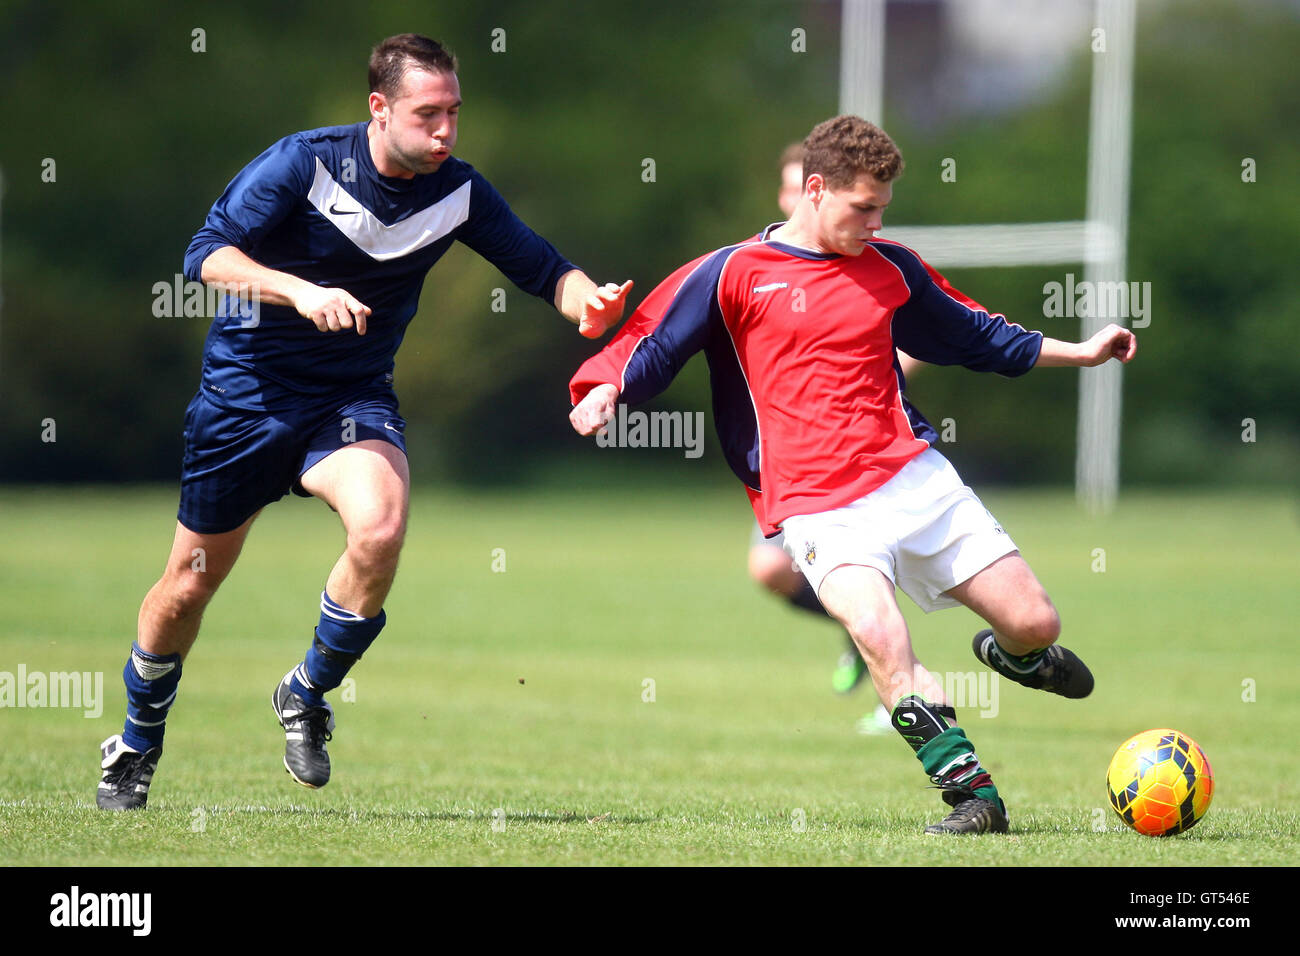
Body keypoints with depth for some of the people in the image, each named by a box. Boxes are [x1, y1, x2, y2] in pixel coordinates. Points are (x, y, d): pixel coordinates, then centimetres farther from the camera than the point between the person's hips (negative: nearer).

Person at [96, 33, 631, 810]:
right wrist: (301, 291, -35)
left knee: (381, 529, -29)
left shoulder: (457, 191, -7)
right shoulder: (303, 163, -17)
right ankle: (138, 742, 35)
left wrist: (587, 298, -25)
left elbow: (540, 266, -2)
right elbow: (207, 254, -20)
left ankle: (309, 695, -3)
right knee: (192, 583, 7)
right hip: (249, 388, -1)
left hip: (353, 396, 2)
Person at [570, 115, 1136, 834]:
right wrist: (604, 392, -17)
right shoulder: (734, 274, 0)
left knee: (1035, 623, 0)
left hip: (916, 478, 4)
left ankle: (1014, 655, 40)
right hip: (819, 508, -4)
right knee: (875, 628, -32)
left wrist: (1080, 351, 26)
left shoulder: (889, 270, 14)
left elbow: (973, 336, 27)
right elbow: (652, 348, 3)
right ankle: (971, 793, -24)